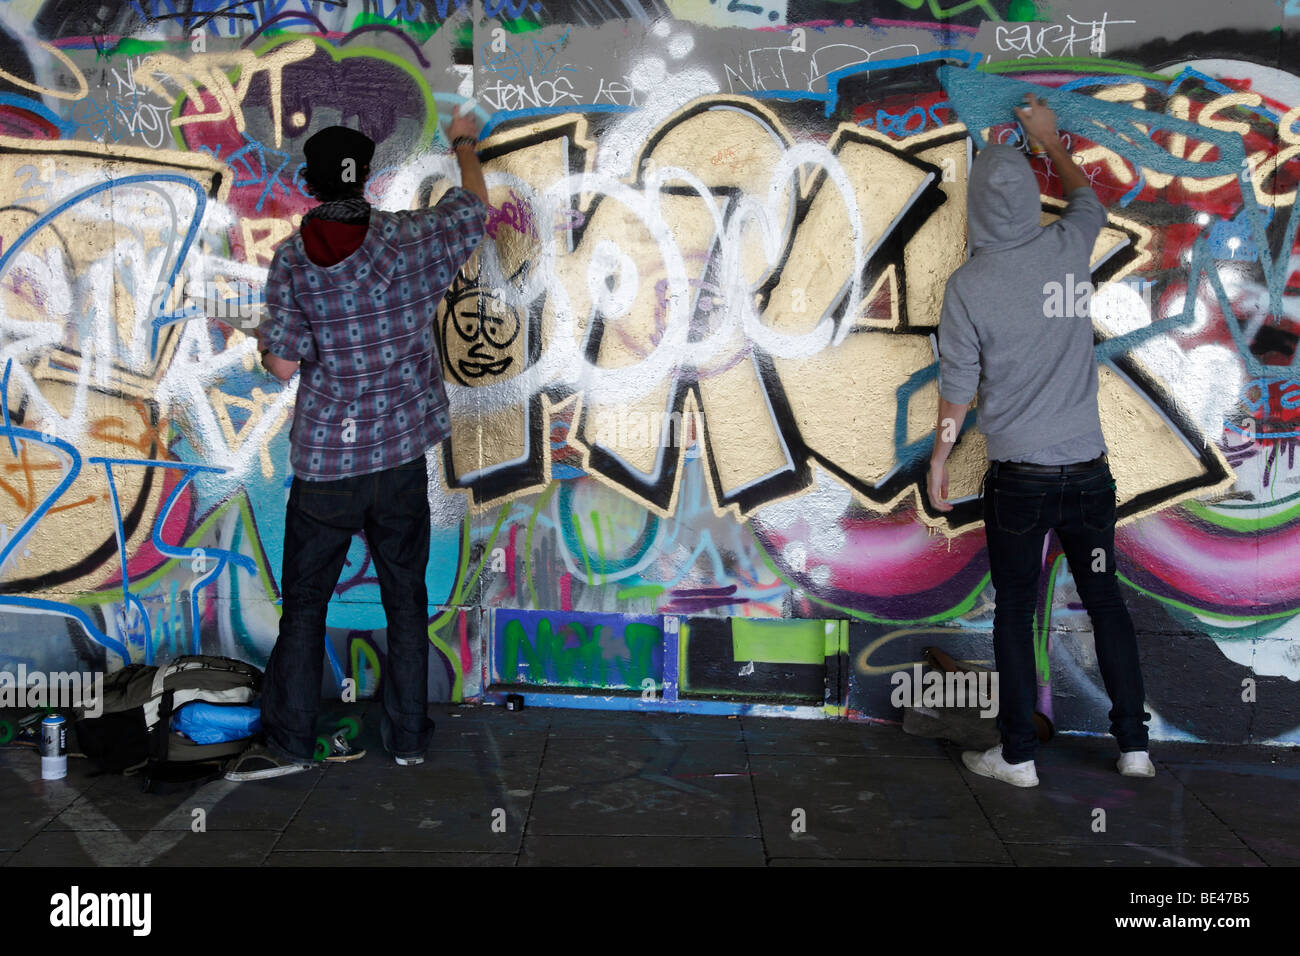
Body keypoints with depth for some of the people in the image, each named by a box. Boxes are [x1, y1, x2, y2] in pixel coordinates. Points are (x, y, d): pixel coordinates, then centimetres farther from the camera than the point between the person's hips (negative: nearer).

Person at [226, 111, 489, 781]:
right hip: (401, 455, 1)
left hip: (325, 459, -1)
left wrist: (264, 341, 16)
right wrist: (464, 142, 33)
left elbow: (283, 364, -8)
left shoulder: (291, 260, -6)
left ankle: (288, 742, 14)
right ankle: (407, 735, 19)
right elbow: (473, 204, 15)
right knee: (406, 598, 12)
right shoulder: (410, 240, -4)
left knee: (304, 600, 9)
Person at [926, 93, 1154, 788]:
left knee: (1014, 612, 8)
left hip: (1019, 477, -3)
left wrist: (938, 460, 7)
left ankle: (1017, 755, 16)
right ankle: (1134, 744, 23)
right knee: (1105, 600, 15)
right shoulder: (1070, 246, 0)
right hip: (1089, 470, 4)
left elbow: (958, 390, -7)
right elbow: (1088, 199, 25)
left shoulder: (969, 284, -10)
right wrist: (1049, 140, 38)